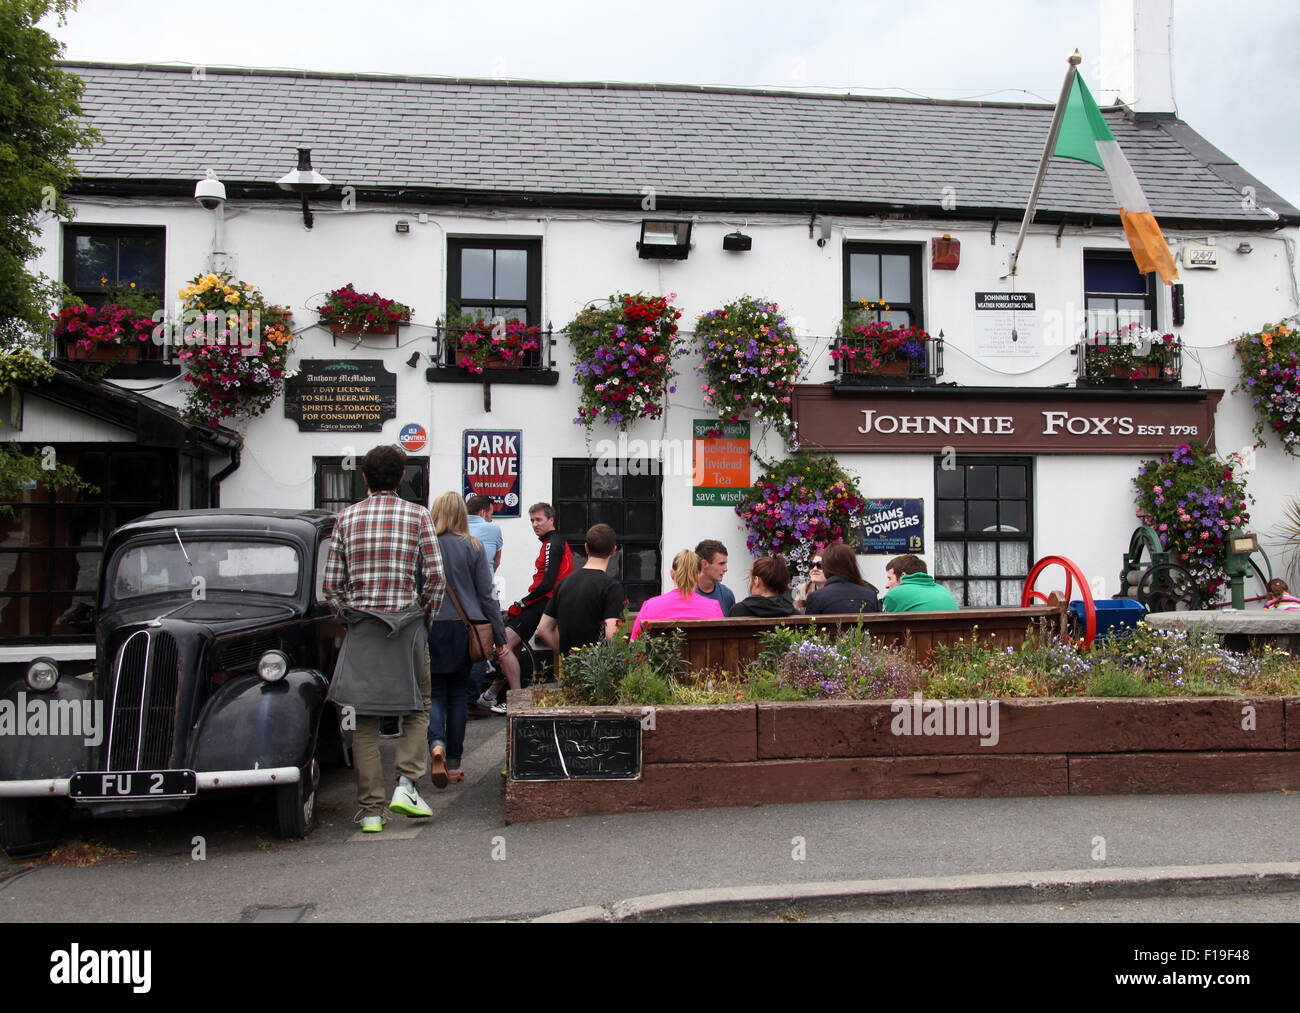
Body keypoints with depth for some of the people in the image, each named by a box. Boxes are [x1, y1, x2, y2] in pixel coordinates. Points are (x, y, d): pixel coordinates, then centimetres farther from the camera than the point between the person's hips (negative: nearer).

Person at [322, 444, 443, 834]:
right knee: (417, 709, 15)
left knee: (364, 721, 6)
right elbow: (436, 576, -7)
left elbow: (331, 584, 3)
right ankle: (406, 783, -2)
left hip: (360, 627, 2)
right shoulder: (417, 515, 1)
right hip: (406, 624, -1)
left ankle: (371, 811, 8)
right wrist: (425, 614, 8)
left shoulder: (347, 517, 6)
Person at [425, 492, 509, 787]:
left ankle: (436, 743, -18)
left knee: (435, 693, 8)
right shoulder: (473, 547, -2)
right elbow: (486, 595, 0)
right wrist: (499, 636, 6)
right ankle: (453, 764, 16)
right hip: (462, 629, 1)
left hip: (429, 628, -1)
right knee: (458, 695, 11)